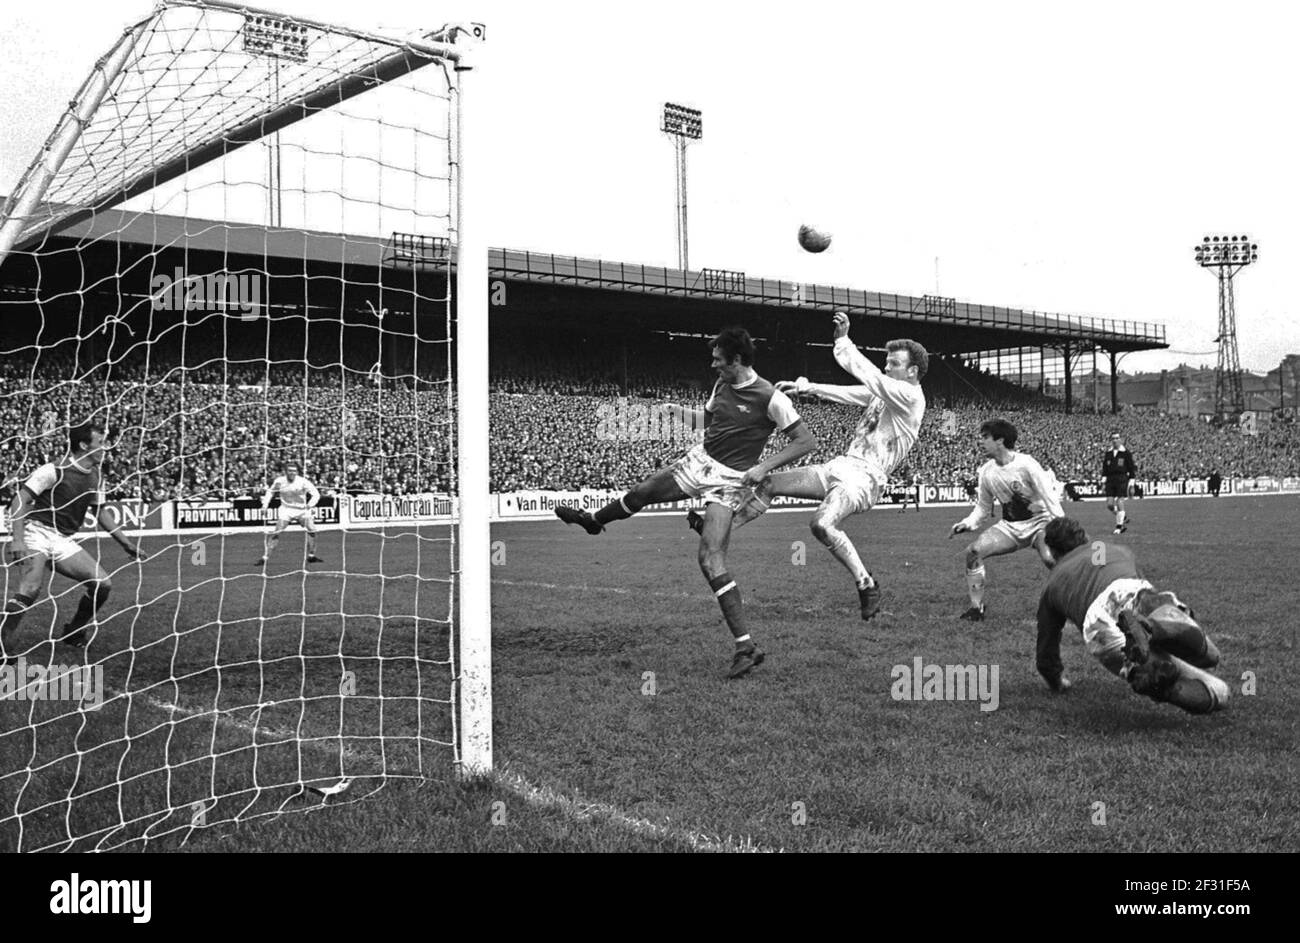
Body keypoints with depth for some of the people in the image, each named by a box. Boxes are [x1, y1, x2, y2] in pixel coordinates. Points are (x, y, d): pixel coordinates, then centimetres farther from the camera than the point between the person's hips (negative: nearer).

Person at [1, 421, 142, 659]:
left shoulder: (96, 476, 10)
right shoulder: (54, 470, -12)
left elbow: (100, 511, 22)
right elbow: (20, 500, -13)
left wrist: (125, 543, 19)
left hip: (64, 541, 7)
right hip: (37, 534, -7)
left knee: (103, 584, -3)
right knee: (30, 590, -28)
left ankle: (72, 633, 19)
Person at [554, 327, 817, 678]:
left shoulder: (770, 398, -17)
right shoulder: (722, 385, 4)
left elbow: (805, 441, -15)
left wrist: (763, 467, -22)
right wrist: (682, 413, 4)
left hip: (730, 480, -7)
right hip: (699, 460, 7)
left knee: (711, 559, -19)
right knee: (641, 491, 16)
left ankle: (746, 647, -17)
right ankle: (593, 520, 51)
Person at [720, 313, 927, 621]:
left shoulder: (910, 396, -11)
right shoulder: (887, 392, 17)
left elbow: (868, 375, -19)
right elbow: (848, 392, 20)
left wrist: (842, 340, -15)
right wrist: (807, 387, 8)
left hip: (864, 477, -10)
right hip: (840, 466, 10)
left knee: (822, 524, -35)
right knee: (770, 484, 7)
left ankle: (866, 584, -21)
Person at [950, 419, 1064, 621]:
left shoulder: (1025, 464, -18)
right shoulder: (986, 471, 0)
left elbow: (1050, 498, -17)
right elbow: (983, 507, 12)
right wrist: (968, 523, -6)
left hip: (1038, 521, -5)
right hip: (1010, 526, 5)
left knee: (1051, 559, -33)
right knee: (973, 551, -16)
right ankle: (976, 608, -5)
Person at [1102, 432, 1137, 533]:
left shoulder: (1126, 453, 0)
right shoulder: (1108, 453, 13)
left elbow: (1132, 468, 2)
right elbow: (1104, 467, 20)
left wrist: (1131, 481, -3)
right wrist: (1104, 478, 10)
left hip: (1122, 479, -4)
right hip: (1110, 479, 4)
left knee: (1120, 503, -7)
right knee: (1109, 504, -2)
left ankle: (1119, 526, 3)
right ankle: (1124, 518, 23)